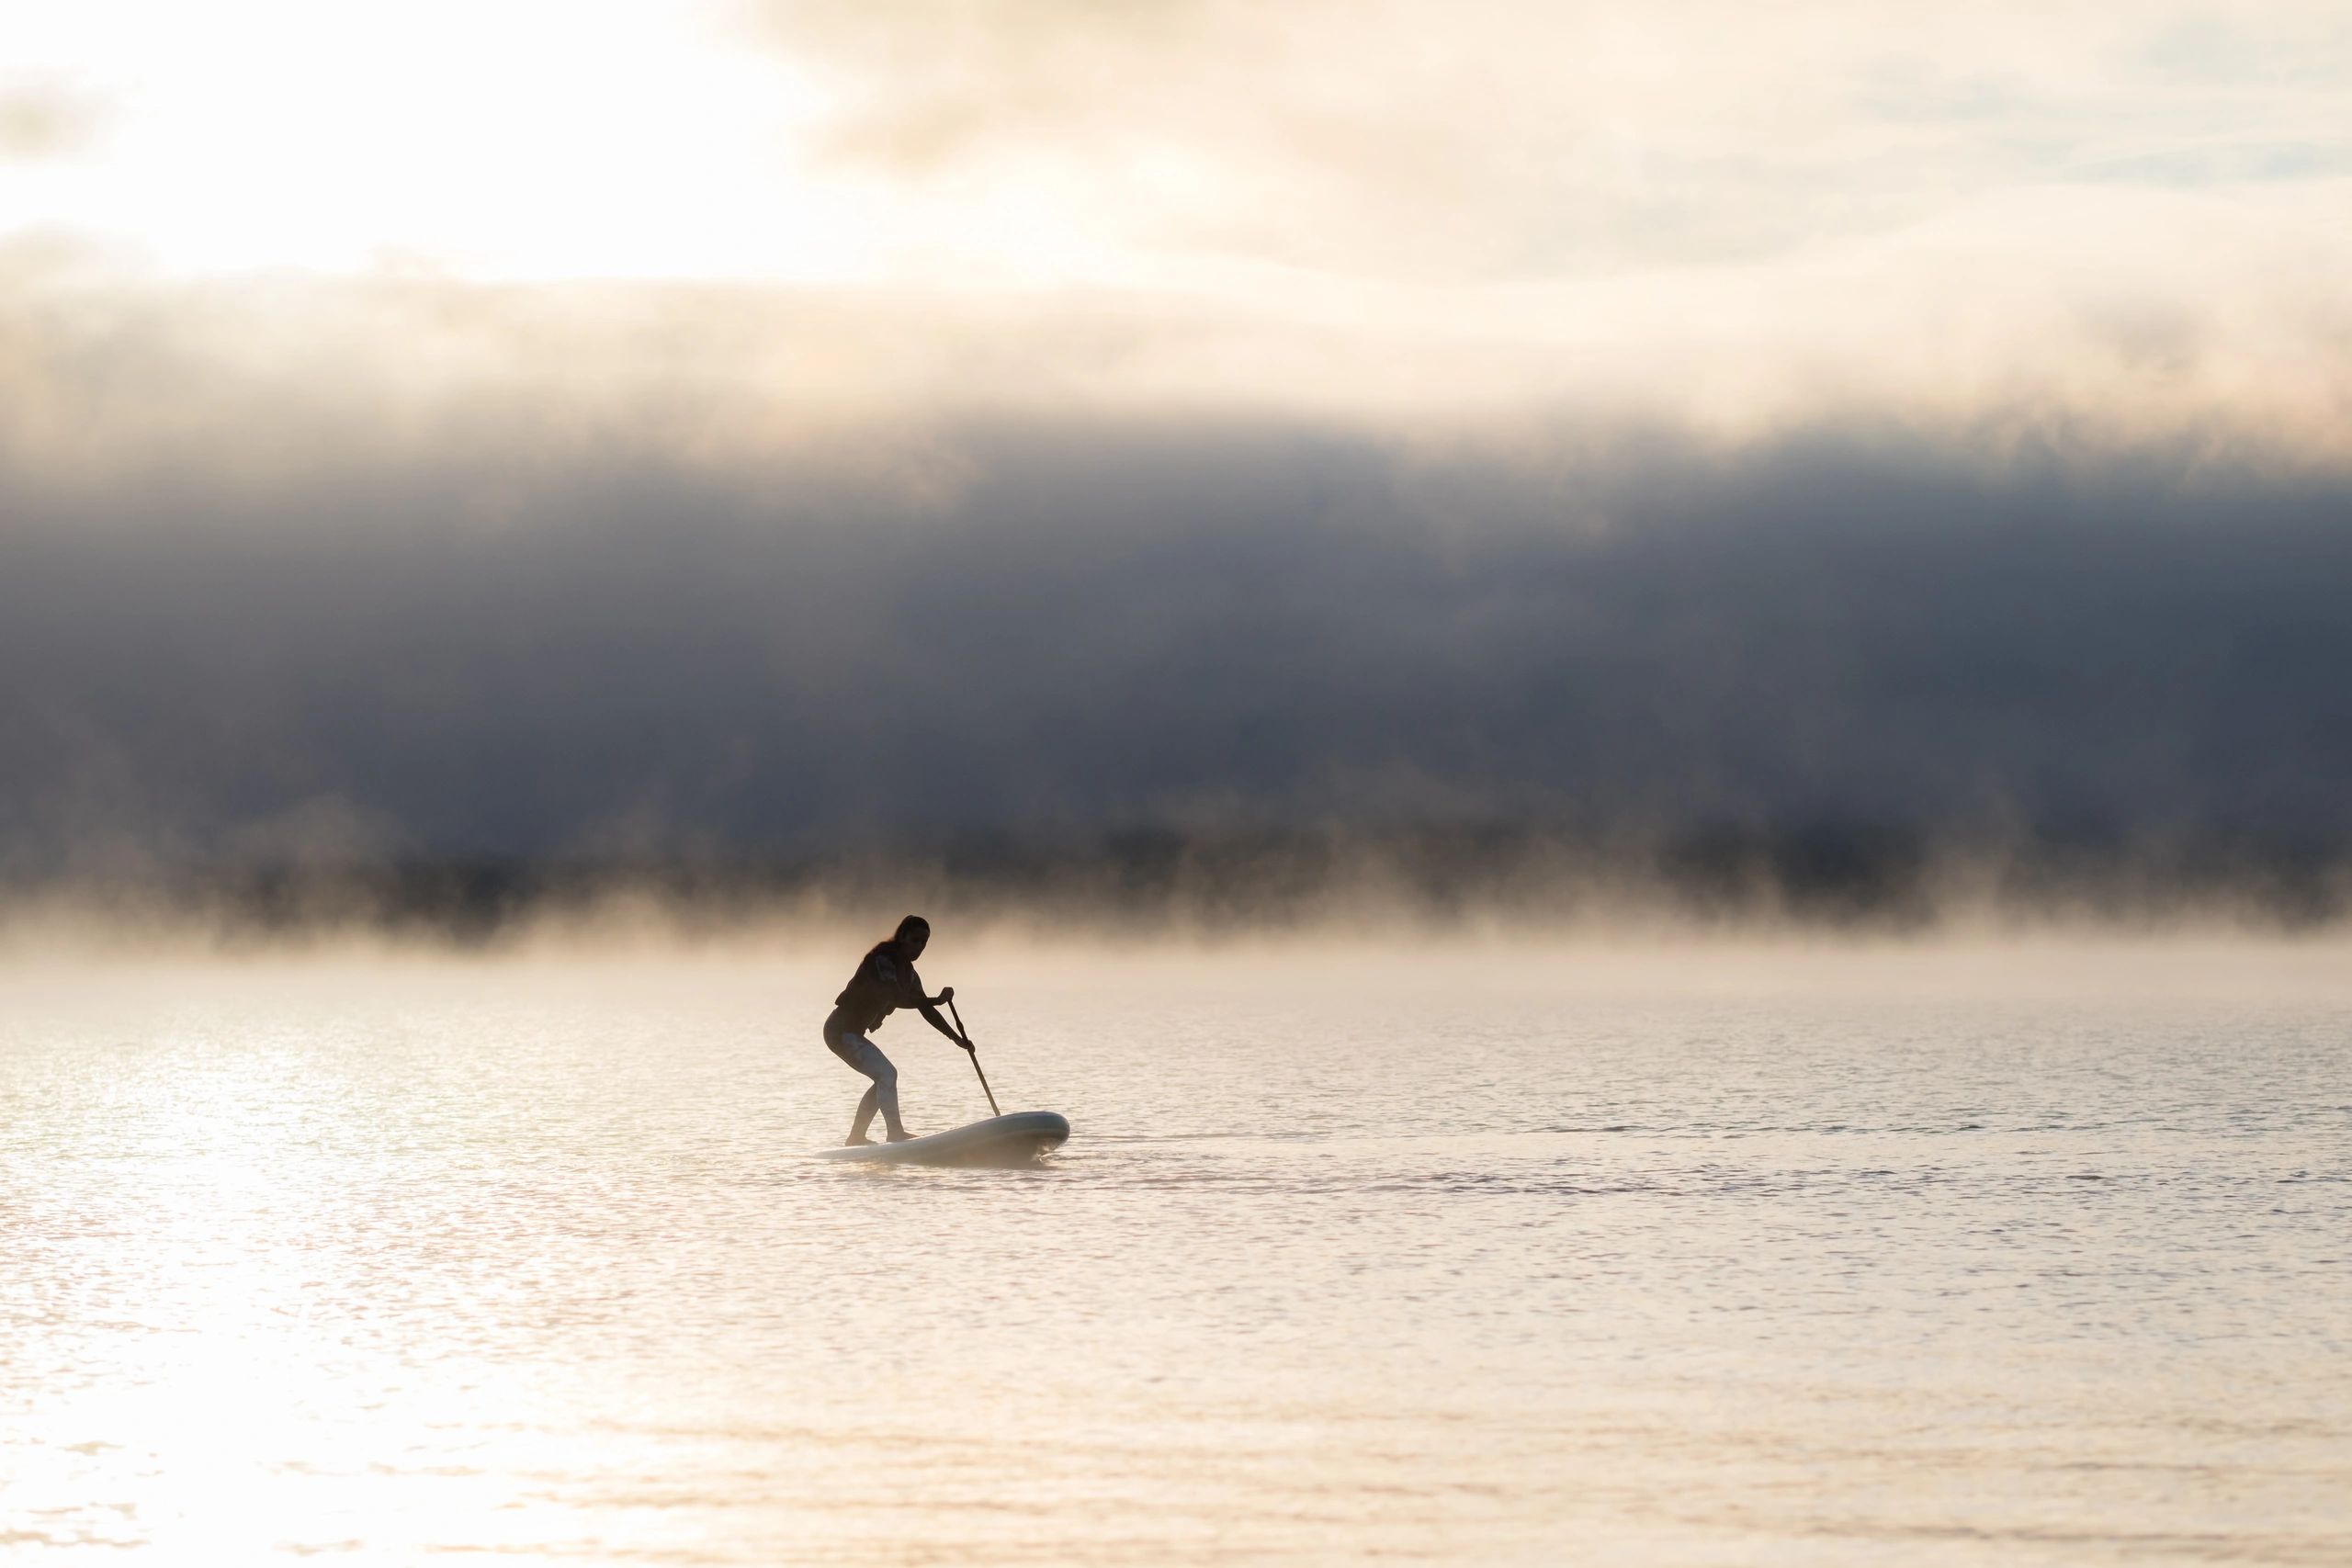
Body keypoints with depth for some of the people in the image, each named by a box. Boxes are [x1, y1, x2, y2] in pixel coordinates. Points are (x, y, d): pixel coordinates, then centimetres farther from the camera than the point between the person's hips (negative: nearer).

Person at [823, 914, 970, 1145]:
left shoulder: (908, 974, 10)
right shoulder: (881, 959, -19)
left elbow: (925, 1010, 15)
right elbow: (897, 998, -31)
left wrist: (958, 1039, 10)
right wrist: (938, 1000, -28)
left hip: (852, 1032, 10)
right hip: (841, 1031, -10)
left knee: (884, 1080, 20)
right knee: (887, 1074, -19)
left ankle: (856, 1137, 27)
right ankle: (895, 1133, -20)